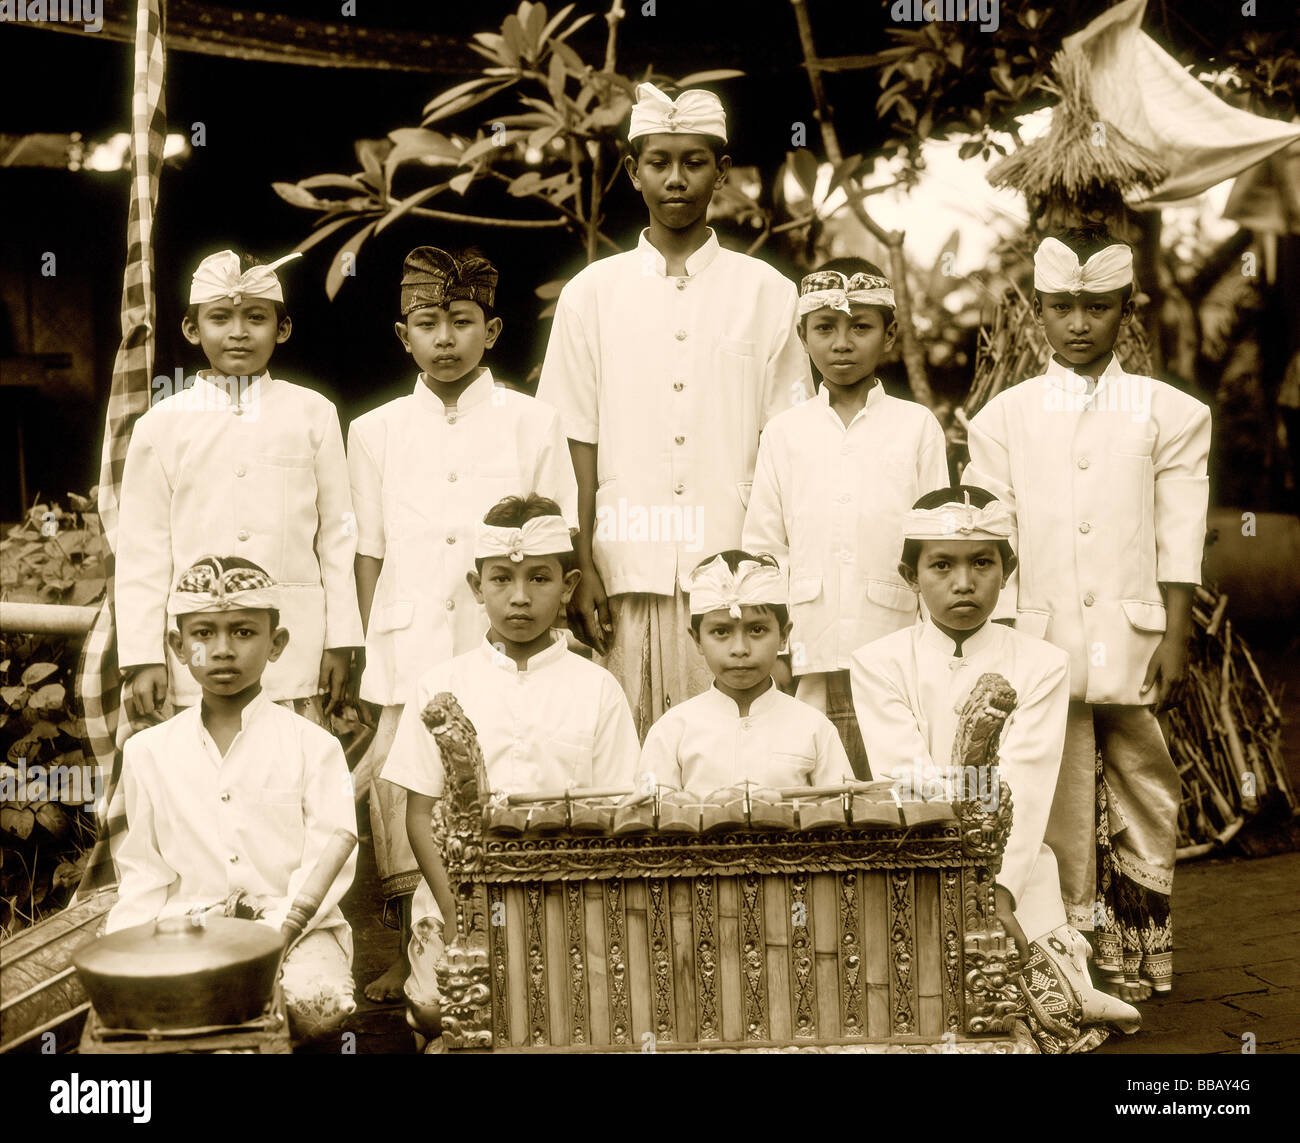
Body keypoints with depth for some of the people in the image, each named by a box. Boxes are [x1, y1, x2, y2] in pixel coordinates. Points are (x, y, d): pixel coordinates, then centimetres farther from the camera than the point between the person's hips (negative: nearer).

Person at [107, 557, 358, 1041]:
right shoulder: (148, 752, 8)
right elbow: (142, 870, 11)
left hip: (294, 924, -1)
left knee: (317, 1002, -31)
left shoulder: (313, 745, 0)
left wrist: (275, 932, -19)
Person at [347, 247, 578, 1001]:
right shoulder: (375, 433, 10)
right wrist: (373, 653, 5)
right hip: (407, 658, 2)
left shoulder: (534, 424, 5)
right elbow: (370, 554, 12)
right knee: (400, 795, -1)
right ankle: (413, 959, 17)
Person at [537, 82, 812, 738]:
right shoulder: (592, 293, 10)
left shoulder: (766, 293, 9)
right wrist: (582, 569, -3)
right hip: (628, 572, 0)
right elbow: (576, 445, 6)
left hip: (734, 564, 0)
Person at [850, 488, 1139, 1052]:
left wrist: (1000, 890, -25)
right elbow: (908, 783, -10)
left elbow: (1024, 788, -10)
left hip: (1014, 870, 0)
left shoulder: (1041, 664, 3)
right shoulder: (878, 663, 1)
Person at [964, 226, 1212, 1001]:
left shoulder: (1169, 413, 6)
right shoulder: (1004, 418, 7)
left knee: (1144, 792, 4)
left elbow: (1180, 536, 3)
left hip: (1134, 641, 0)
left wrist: (1176, 636, -3)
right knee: (1059, 800, 3)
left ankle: (1141, 956, 17)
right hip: (1041, 641, 0)